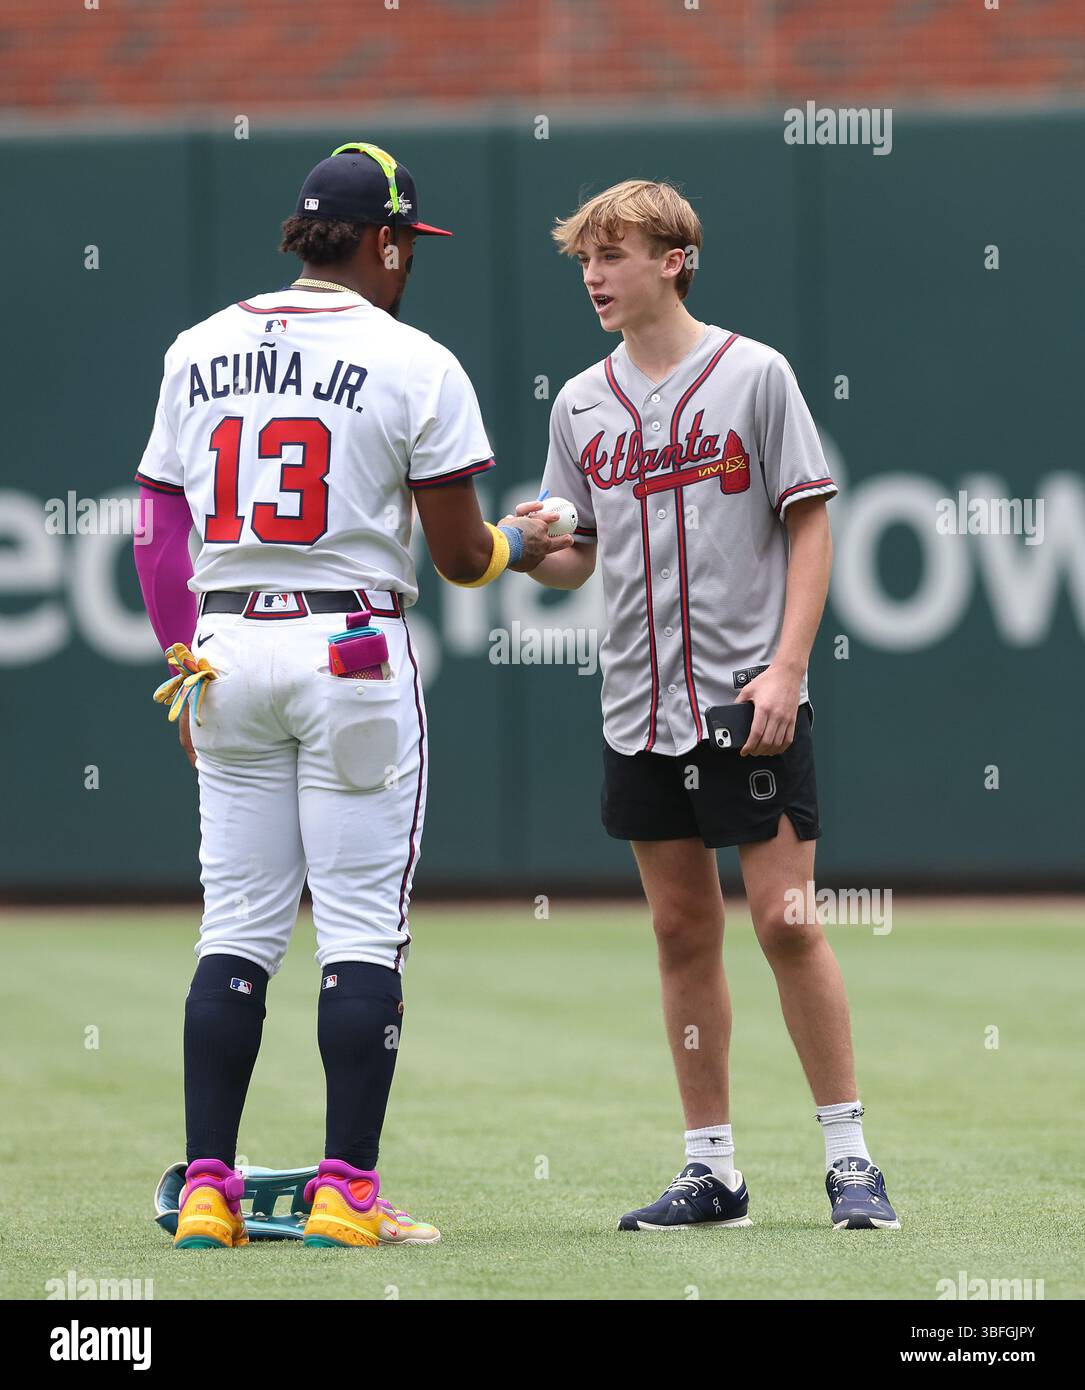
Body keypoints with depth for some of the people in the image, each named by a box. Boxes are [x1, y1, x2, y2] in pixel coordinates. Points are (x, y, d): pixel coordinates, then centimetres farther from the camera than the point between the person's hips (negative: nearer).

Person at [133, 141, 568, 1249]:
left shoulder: (199, 351, 7)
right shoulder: (415, 365, -6)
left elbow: (160, 536, 8)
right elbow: (459, 557, -5)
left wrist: (185, 668, 15)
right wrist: (522, 543, 17)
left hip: (224, 649, 5)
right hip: (354, 649, -5)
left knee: (237, 929, 8)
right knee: (363, 931, 0)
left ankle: (205, 1188, 4)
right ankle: (346, 1191, -3)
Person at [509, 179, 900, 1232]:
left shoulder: (754, 374, -2)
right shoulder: (581, 403, 10)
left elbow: (810, 526, -3)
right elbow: (578, 559, 15)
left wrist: (786, 668, -13)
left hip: (748, 699, -4)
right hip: (639, 708, 5)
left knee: (785, 919, -8)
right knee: (682, 929, 7)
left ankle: (850, 1161, 0)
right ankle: (711, 1172, 12)